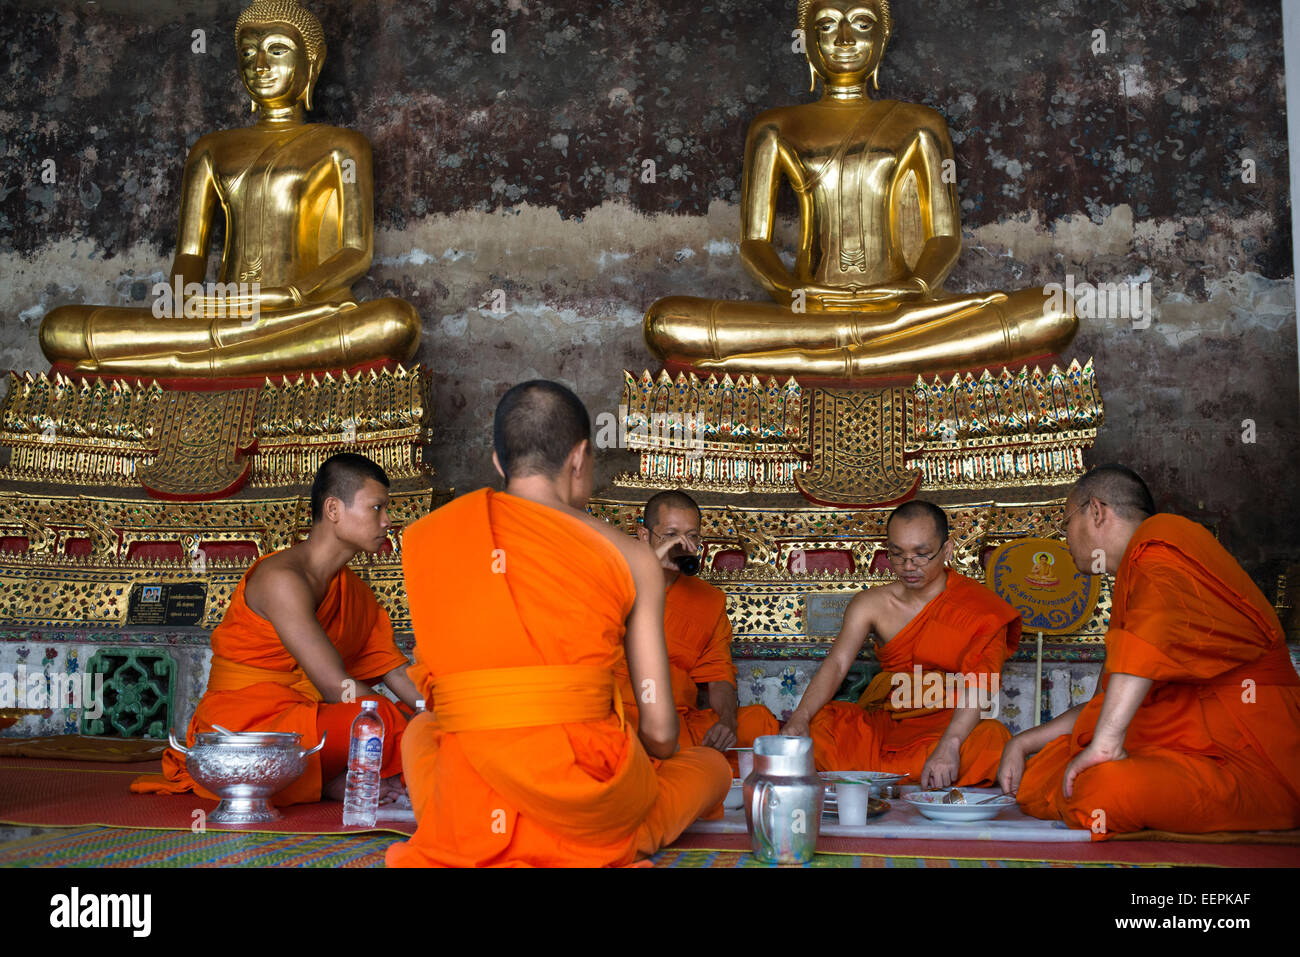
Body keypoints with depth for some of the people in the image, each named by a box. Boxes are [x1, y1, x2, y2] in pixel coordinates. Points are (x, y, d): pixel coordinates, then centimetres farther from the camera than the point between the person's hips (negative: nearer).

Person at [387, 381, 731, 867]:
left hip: (466, 822, 4)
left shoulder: (421, 539, 5)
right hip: (591, 819, -4)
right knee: (712, 764, 28)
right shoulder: (632, 557, -1)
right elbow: (659, 733, 0)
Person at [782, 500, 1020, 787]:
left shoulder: (978, 607, -4)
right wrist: (800, 718, -29)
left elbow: (977, 685, -19)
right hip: (884, 725, 2)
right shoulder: (871, 604, 5)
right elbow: (836, 664, -9)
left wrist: (948, 746, -37)